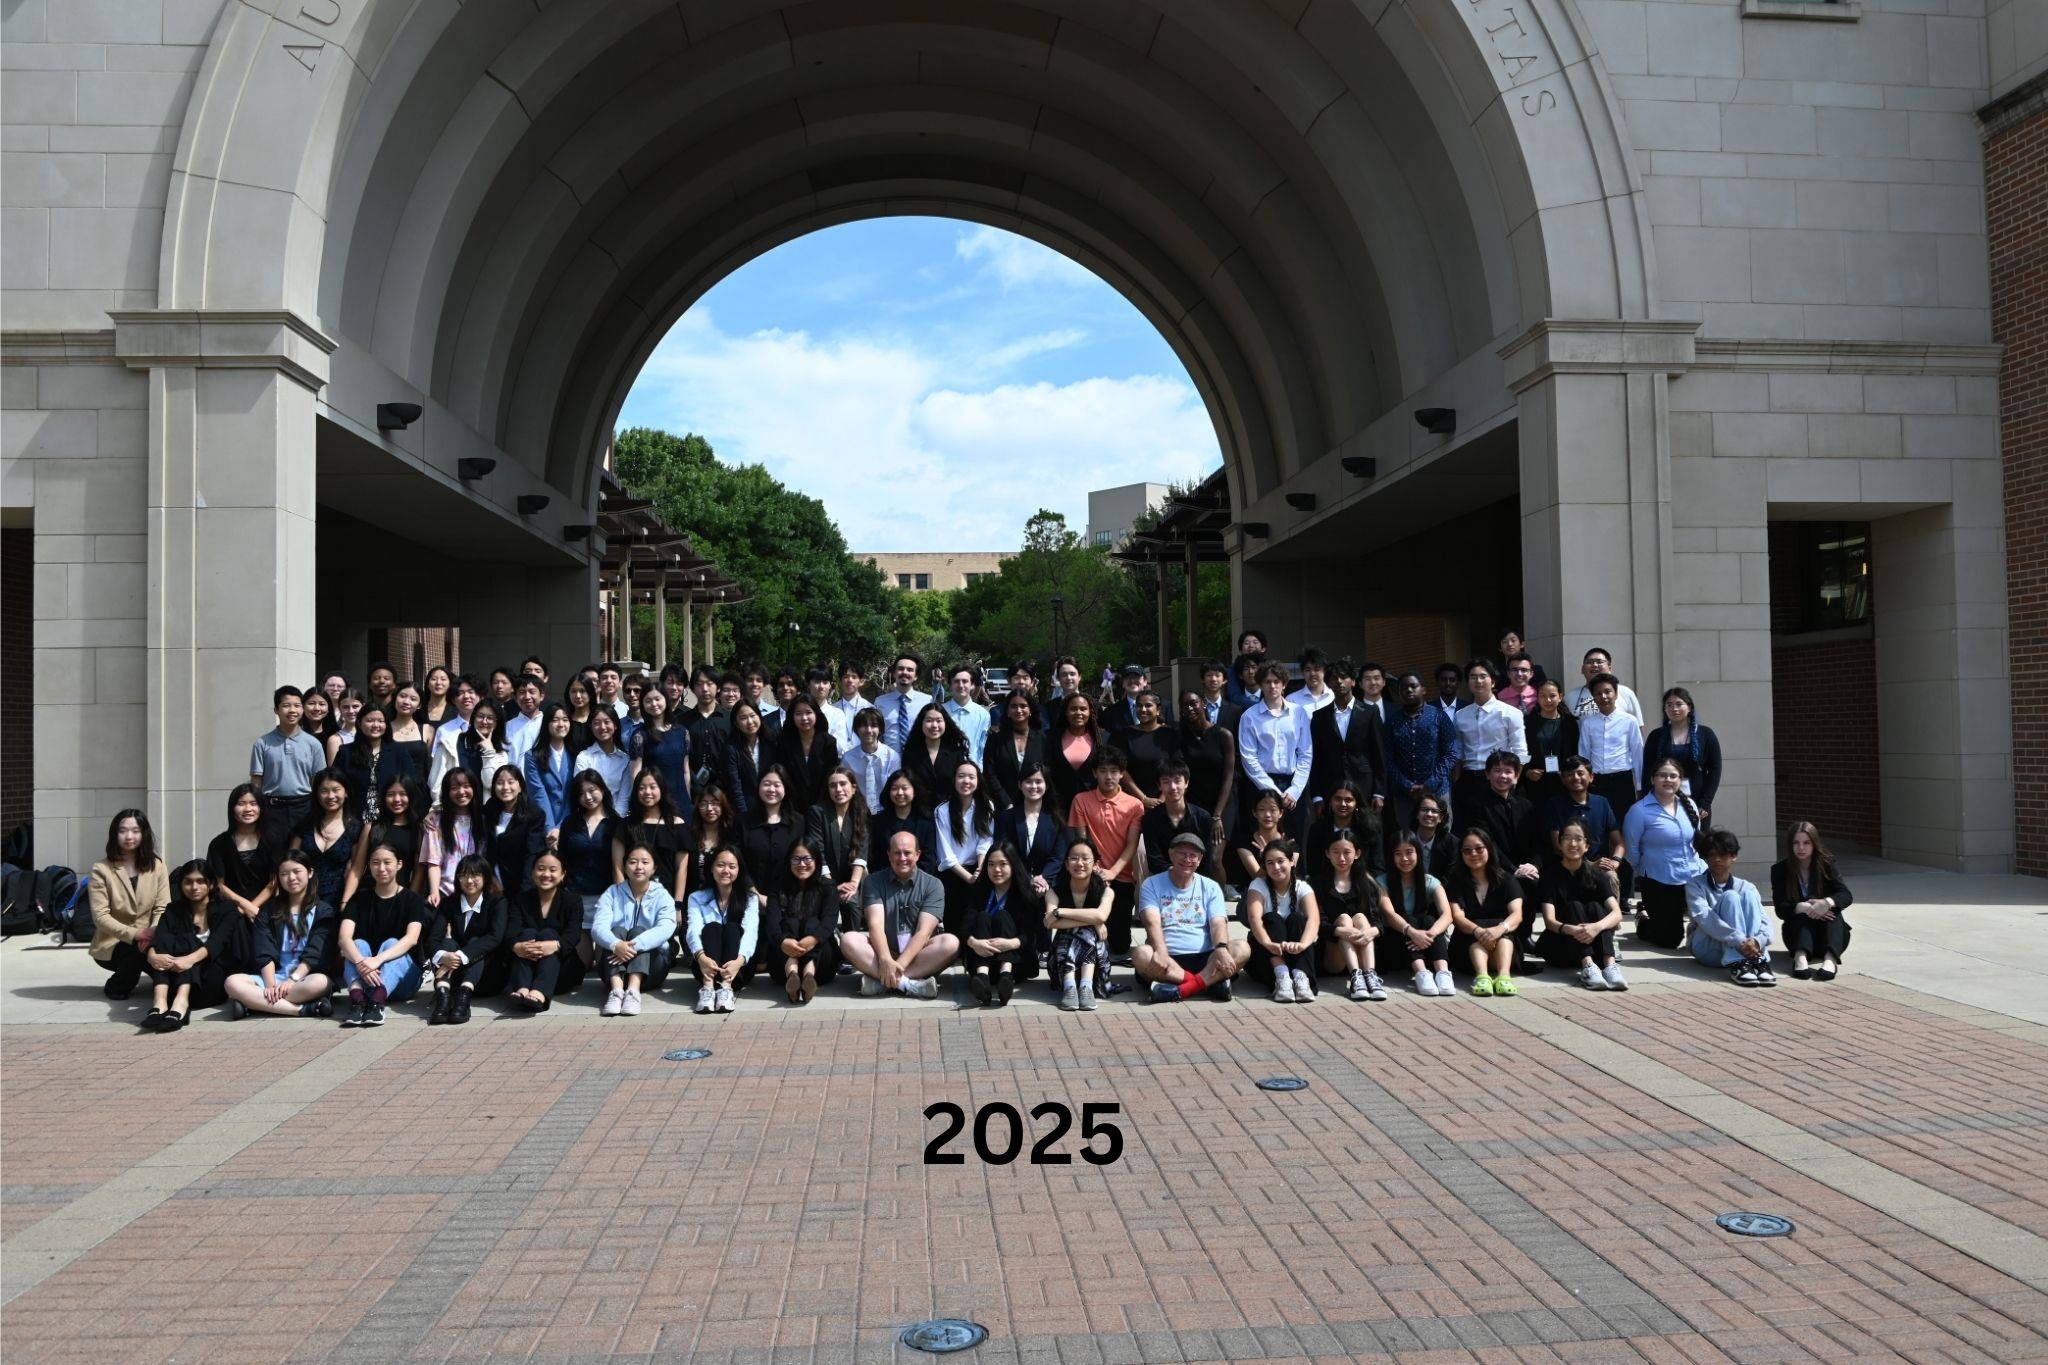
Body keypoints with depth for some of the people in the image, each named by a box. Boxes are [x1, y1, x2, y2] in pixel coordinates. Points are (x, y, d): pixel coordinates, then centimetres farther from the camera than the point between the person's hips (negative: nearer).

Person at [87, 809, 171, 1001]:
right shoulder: (101, 870, -4)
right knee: (147, 950, -33)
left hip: (145, 940, 2)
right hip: (111, 944, -2)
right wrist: (133, 934, -27)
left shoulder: (157, 866, 4)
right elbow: (100, 916, -12)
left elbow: (162, 908, -4)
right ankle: (117, 987, -2)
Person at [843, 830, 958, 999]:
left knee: (951, 943, -29)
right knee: (848, 940, -26)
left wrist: (899, 964, -26)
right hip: (883, 950, 1)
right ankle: (907, 984, -37)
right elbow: (875, 924, -12)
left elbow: (923, 932, -12)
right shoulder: (874, 881, 2)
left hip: (917, 952, 0)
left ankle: (879, 980, -33)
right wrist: (886, 960, -30)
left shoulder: (933, 885, -1)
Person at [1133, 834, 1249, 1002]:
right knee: (1140, 954, -34)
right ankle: (1211, 982, -33)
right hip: (1168, 959, -2)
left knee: (1242, 949, -24)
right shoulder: (1152, 885, 6)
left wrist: (1221, 948, -25)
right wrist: (1160, 951, -30)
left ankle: (1180, 989, -35)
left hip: (1203, 959, 2)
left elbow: (1218, 923, -2)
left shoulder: (1211, 887, 13)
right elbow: (1153, 922, -9)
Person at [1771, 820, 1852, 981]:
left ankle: (1830, 958, -53)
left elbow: (1846, 896, -12)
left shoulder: (1825, 865, 2)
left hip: (1829, 931, 1)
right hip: (1798, 931, -1)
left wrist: (1827, 902, -36)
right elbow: (1780, 908, -11)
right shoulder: (1780, 870, 0)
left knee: (1833, 908, -27)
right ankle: (1800, 956, -55)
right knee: (1804, 911, -29)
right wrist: (1802, 907, -33)